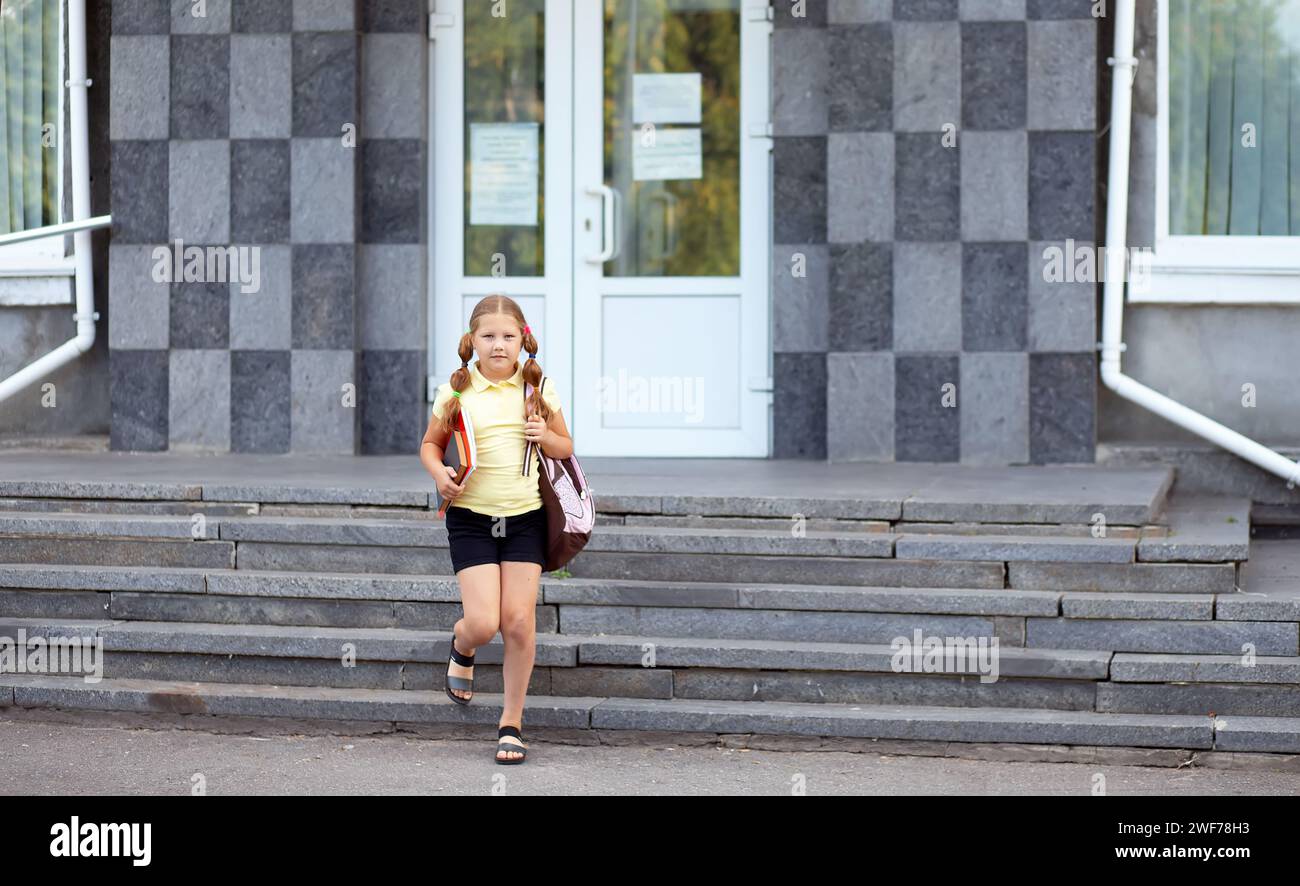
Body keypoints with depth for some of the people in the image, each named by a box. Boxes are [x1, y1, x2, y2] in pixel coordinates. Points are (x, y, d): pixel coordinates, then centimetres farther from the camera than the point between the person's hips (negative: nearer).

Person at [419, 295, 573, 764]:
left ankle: (512, 722, 14)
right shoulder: (455, 392, -4)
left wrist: (547, 436, -11)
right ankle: (461, 648, 29)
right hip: (471, 518, -1)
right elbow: (430, 443, 9)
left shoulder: (538, 388, 1)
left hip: (525, 516, 2)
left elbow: (566, 448, 11)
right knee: (483, 623, -11)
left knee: (519, 621, -3)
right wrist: (439, 473, -12)